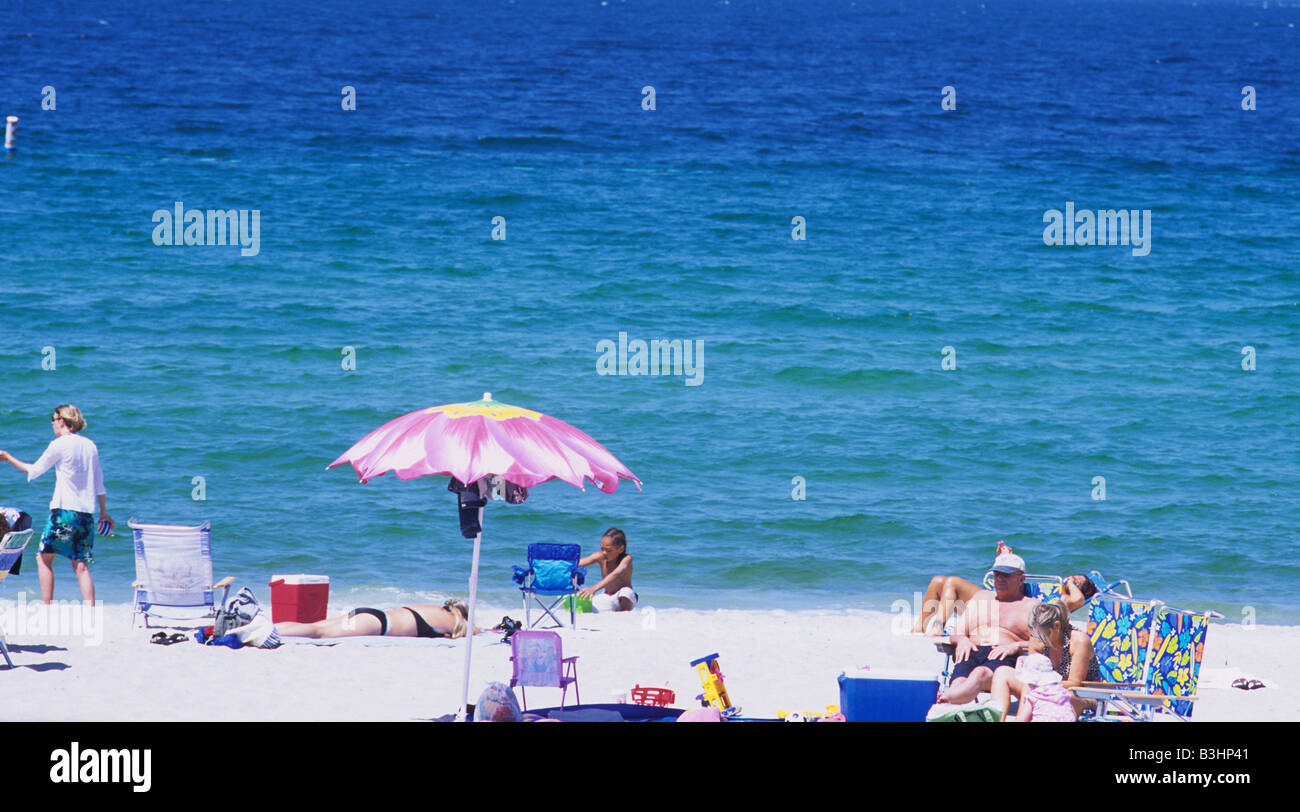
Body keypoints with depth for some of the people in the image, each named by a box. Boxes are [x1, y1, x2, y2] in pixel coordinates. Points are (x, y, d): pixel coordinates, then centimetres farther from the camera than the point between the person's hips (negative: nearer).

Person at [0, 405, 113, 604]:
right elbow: (99, 483, 17)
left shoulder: (59, 445, -6)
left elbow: (34, 470, 3)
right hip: (86, 513, 6)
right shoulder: (90, 446, 12)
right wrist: (104, 513, 24)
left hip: (64, 510, -6)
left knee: (44, 558, 5)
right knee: (81, 566, 4)